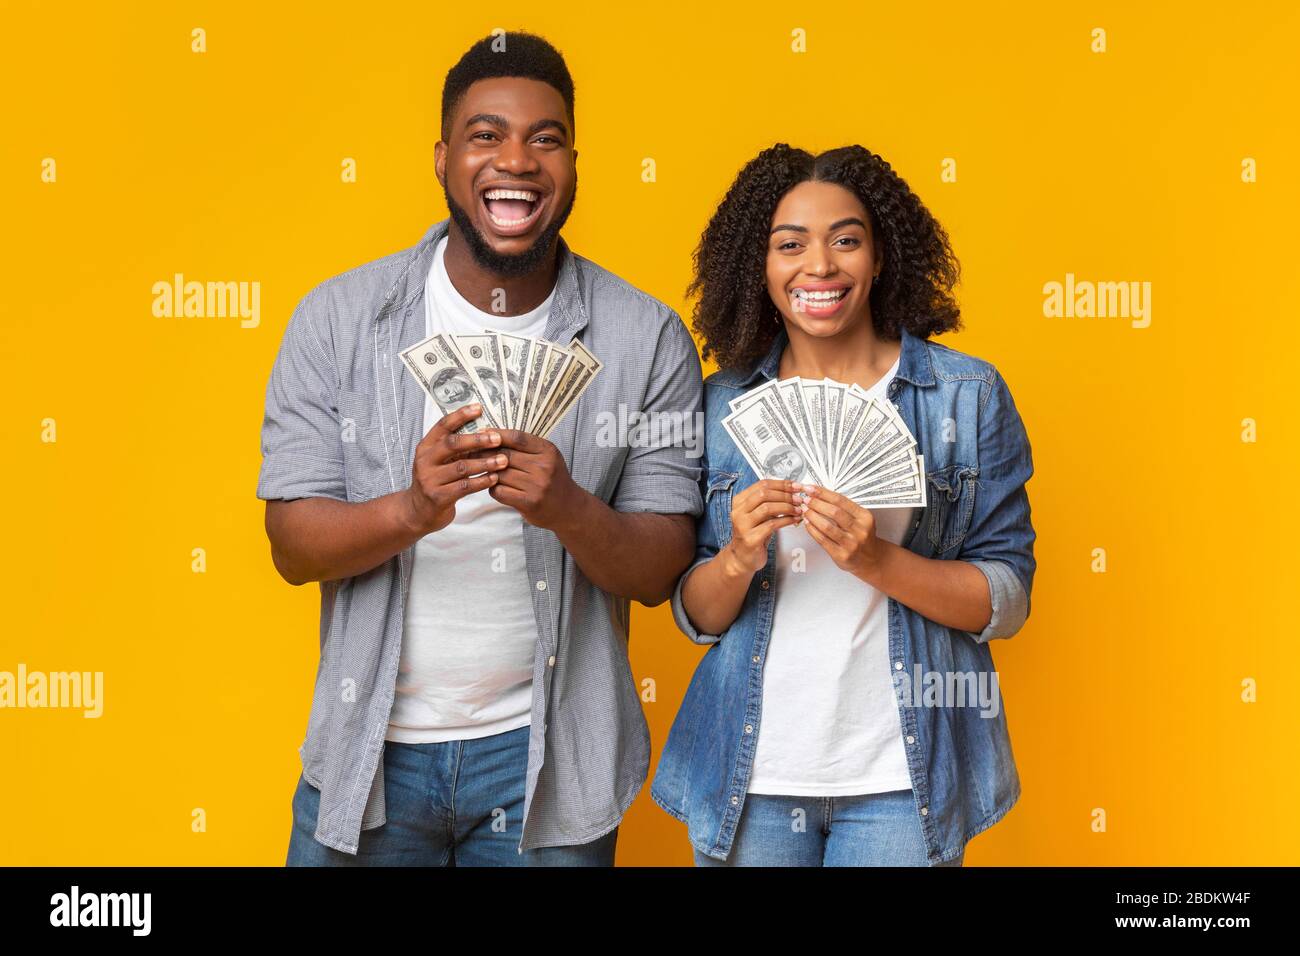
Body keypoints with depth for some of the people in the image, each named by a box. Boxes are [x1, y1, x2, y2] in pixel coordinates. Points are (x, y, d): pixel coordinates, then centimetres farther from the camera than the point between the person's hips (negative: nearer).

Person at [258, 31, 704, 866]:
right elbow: (292, 546, -6)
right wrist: (412, 509, -26)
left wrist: (569, 509, -27)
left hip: (545, 753, 0)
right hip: (371, 747, 1)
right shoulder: (337, 318, -4)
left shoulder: (648, 340, -5)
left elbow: (660, 574, -6)